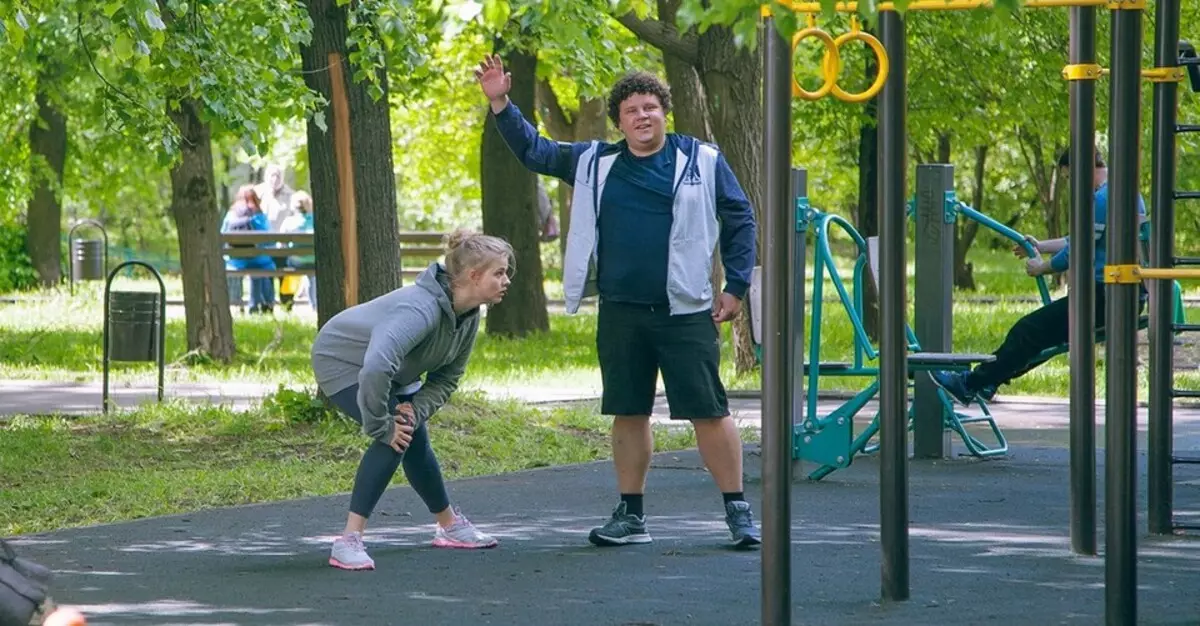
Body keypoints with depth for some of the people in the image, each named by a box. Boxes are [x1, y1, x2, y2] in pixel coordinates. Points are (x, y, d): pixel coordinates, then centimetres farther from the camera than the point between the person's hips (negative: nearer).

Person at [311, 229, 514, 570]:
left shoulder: (468, 316, -11)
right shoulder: (422, 310, -40)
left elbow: (447, 378, -2)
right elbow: (376, 369, -50)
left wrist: (417, 409, -20)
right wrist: (380, 426, -38)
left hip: (387, 370, 9)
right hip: (342, 360, -9)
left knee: (415, 440, 15)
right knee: (393, 439, -24)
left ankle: (450, 526, 37)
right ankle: (349, 541, -25)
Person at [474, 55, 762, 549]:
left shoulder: (702, 161, 2)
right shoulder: (595, 163, 11)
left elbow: (739, 220, 6)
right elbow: (533, 151, 18)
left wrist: (736, 286, 1)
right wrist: (500, 105, 6)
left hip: (685, 313, -4)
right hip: (620, 314, 4)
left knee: (709, 411, -5)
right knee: (628, 414, 9)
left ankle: (738, 512, 1)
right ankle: (631, 516, 19)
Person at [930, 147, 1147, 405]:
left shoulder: (1103, 199, -16)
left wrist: (1042, 268, 2)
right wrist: (1040, 246, 31)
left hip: (1105, 295, -10)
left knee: (1029, 331, -6)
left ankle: (972, 383, 0)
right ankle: (988, 380, 27)